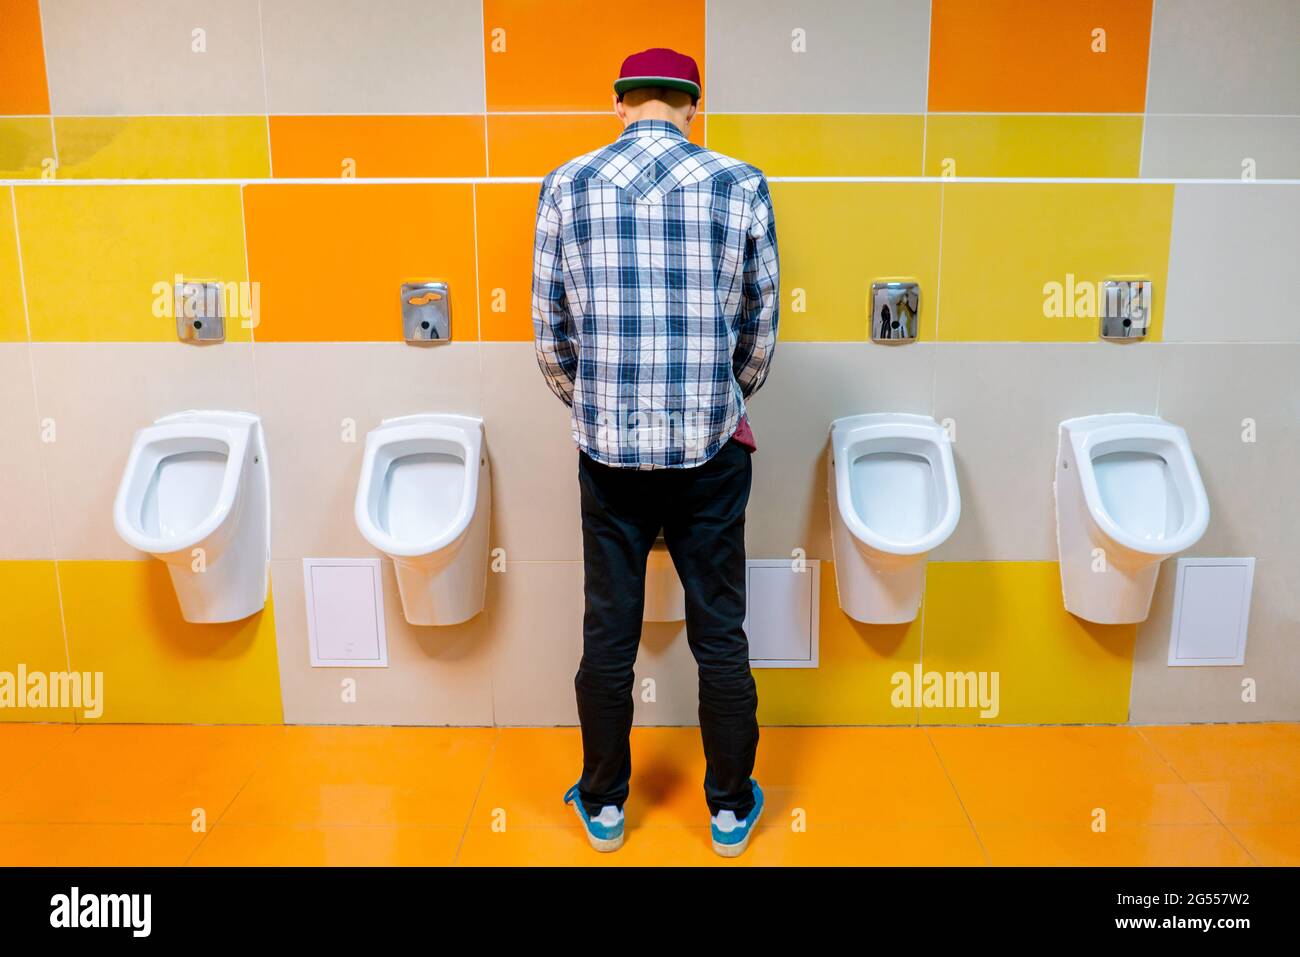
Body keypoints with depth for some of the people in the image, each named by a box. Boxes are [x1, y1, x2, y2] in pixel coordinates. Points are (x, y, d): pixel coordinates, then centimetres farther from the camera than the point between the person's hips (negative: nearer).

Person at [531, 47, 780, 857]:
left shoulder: (567, 188, -1)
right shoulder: (740, 186, -3)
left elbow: (551, 330, 3)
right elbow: (760, 327, 4)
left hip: (608, 447, 1)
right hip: (711, 447, 0)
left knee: (609, 635, 13)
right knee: (721, 636, 12)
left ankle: (603, 805, 29)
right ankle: (731, 808, 27)